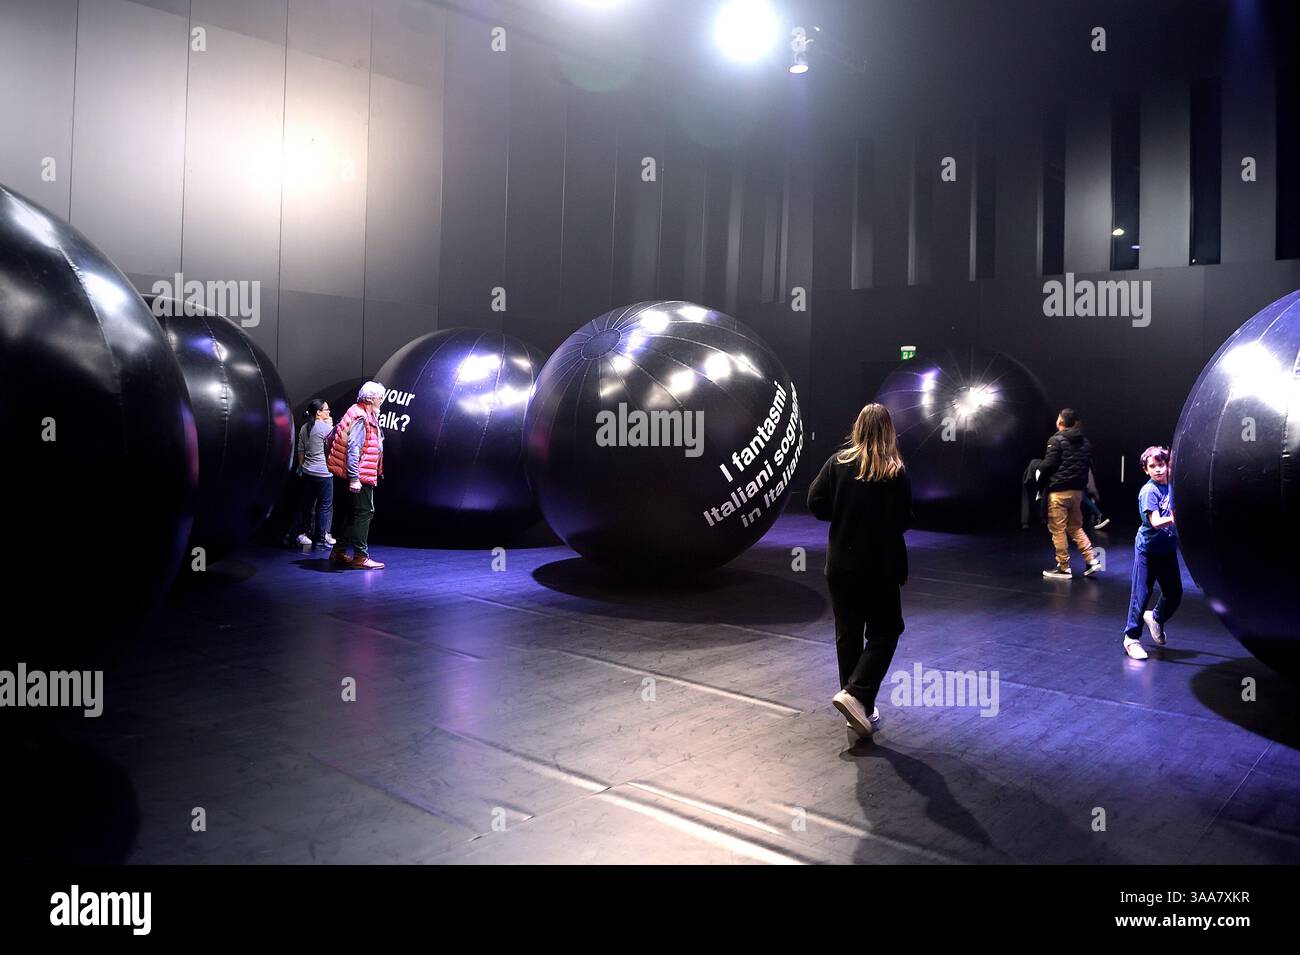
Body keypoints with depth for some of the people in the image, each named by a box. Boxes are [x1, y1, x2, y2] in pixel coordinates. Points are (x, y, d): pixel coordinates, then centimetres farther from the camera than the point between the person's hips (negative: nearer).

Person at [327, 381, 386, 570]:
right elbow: (353, 449, -22)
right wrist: (354, 478, -25)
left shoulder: (366, 417, 16)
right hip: (358, 477, -10)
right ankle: (360, 556, -4)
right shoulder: (360, 418, -15)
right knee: (364, 512, -7)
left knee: (353, 514, 15)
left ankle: (339, 552, 22)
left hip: (357, 476, 10)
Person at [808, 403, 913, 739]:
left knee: (847, 633, 13)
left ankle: (860, 710, 20)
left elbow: (815, 504, -6)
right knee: (885, 631, 11)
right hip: (881, 567, -3)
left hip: (840, 565, 3)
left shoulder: (838, 462, -4)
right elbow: (904, 521, -10)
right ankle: (856, 693, -8)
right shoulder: (896, 472, -9)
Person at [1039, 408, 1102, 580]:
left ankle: (1063, 567, 3)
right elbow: (1089, 465, 11)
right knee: (1075, 527, 18)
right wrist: (1081, 483, 16)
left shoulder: (1056, 440, -11)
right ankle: (1091, 560, 9)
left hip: (1059, 490, -7)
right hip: (1078, 490, 7)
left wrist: (1043, 482, 0)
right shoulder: (1085, 442, 11)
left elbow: (1048, 466, -15)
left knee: (1058, 529, 0)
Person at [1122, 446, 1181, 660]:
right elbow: (1156, 522, -27)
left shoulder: (1172, 487, 2)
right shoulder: (1148, 491, -16)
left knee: (1175, 594, 11)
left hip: (1168, 549, 6)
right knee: (1141, 594, -1)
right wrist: (1176, 518, -42)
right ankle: (1132, 638, 10)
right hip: (1148, 549, -6)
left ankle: (1156, 618, 40)